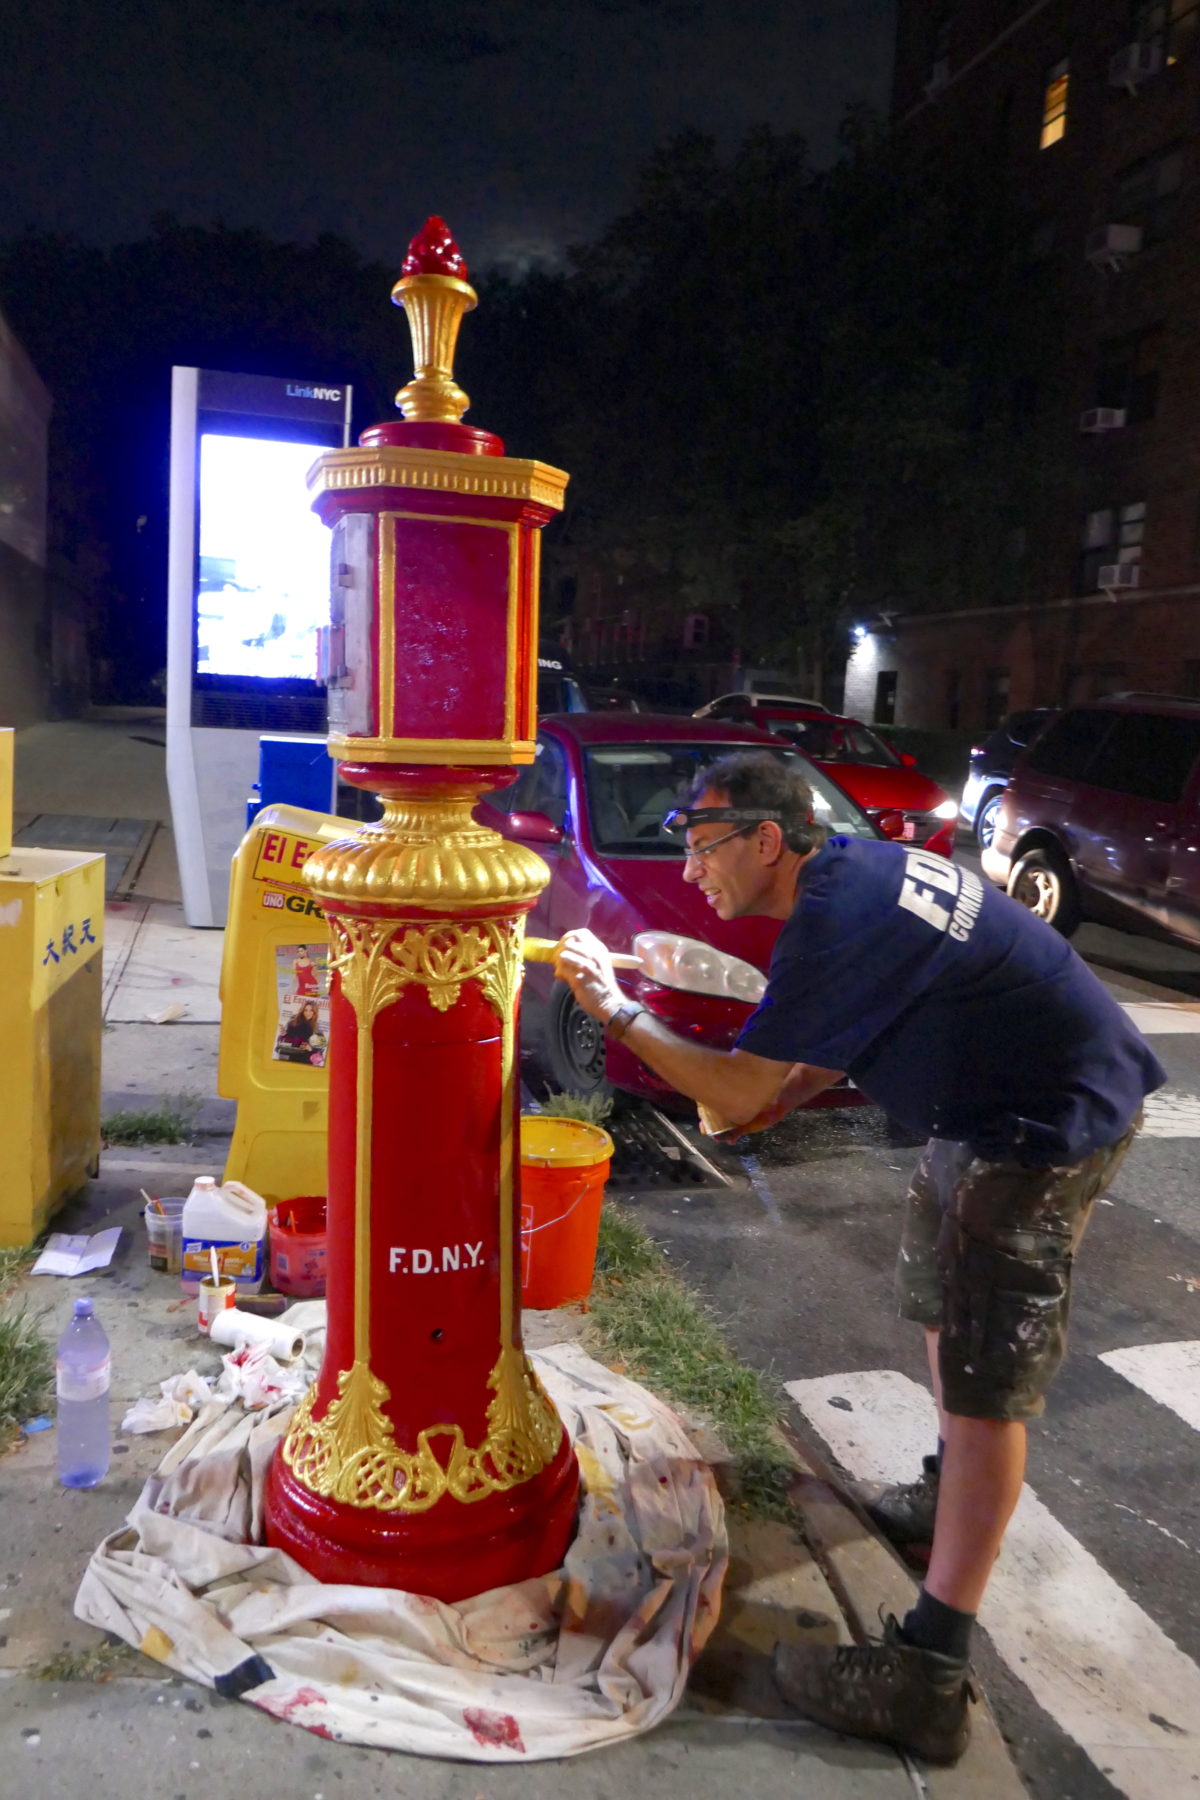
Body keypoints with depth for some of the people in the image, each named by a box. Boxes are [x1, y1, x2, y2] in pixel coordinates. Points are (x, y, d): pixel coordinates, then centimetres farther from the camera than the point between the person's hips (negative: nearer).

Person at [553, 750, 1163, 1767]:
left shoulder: (833, 920, -26)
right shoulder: (856, 866, 4)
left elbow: (740, 1093, -21)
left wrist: (617, 1011, -13)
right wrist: (784, 1094, 7)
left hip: (1053, 1122, -10)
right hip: (1001, 1103, 10)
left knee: (985, 1381, -8)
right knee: (940, 1299, 24)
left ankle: (926, 1679, -1)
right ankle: (953, 1488, 46)